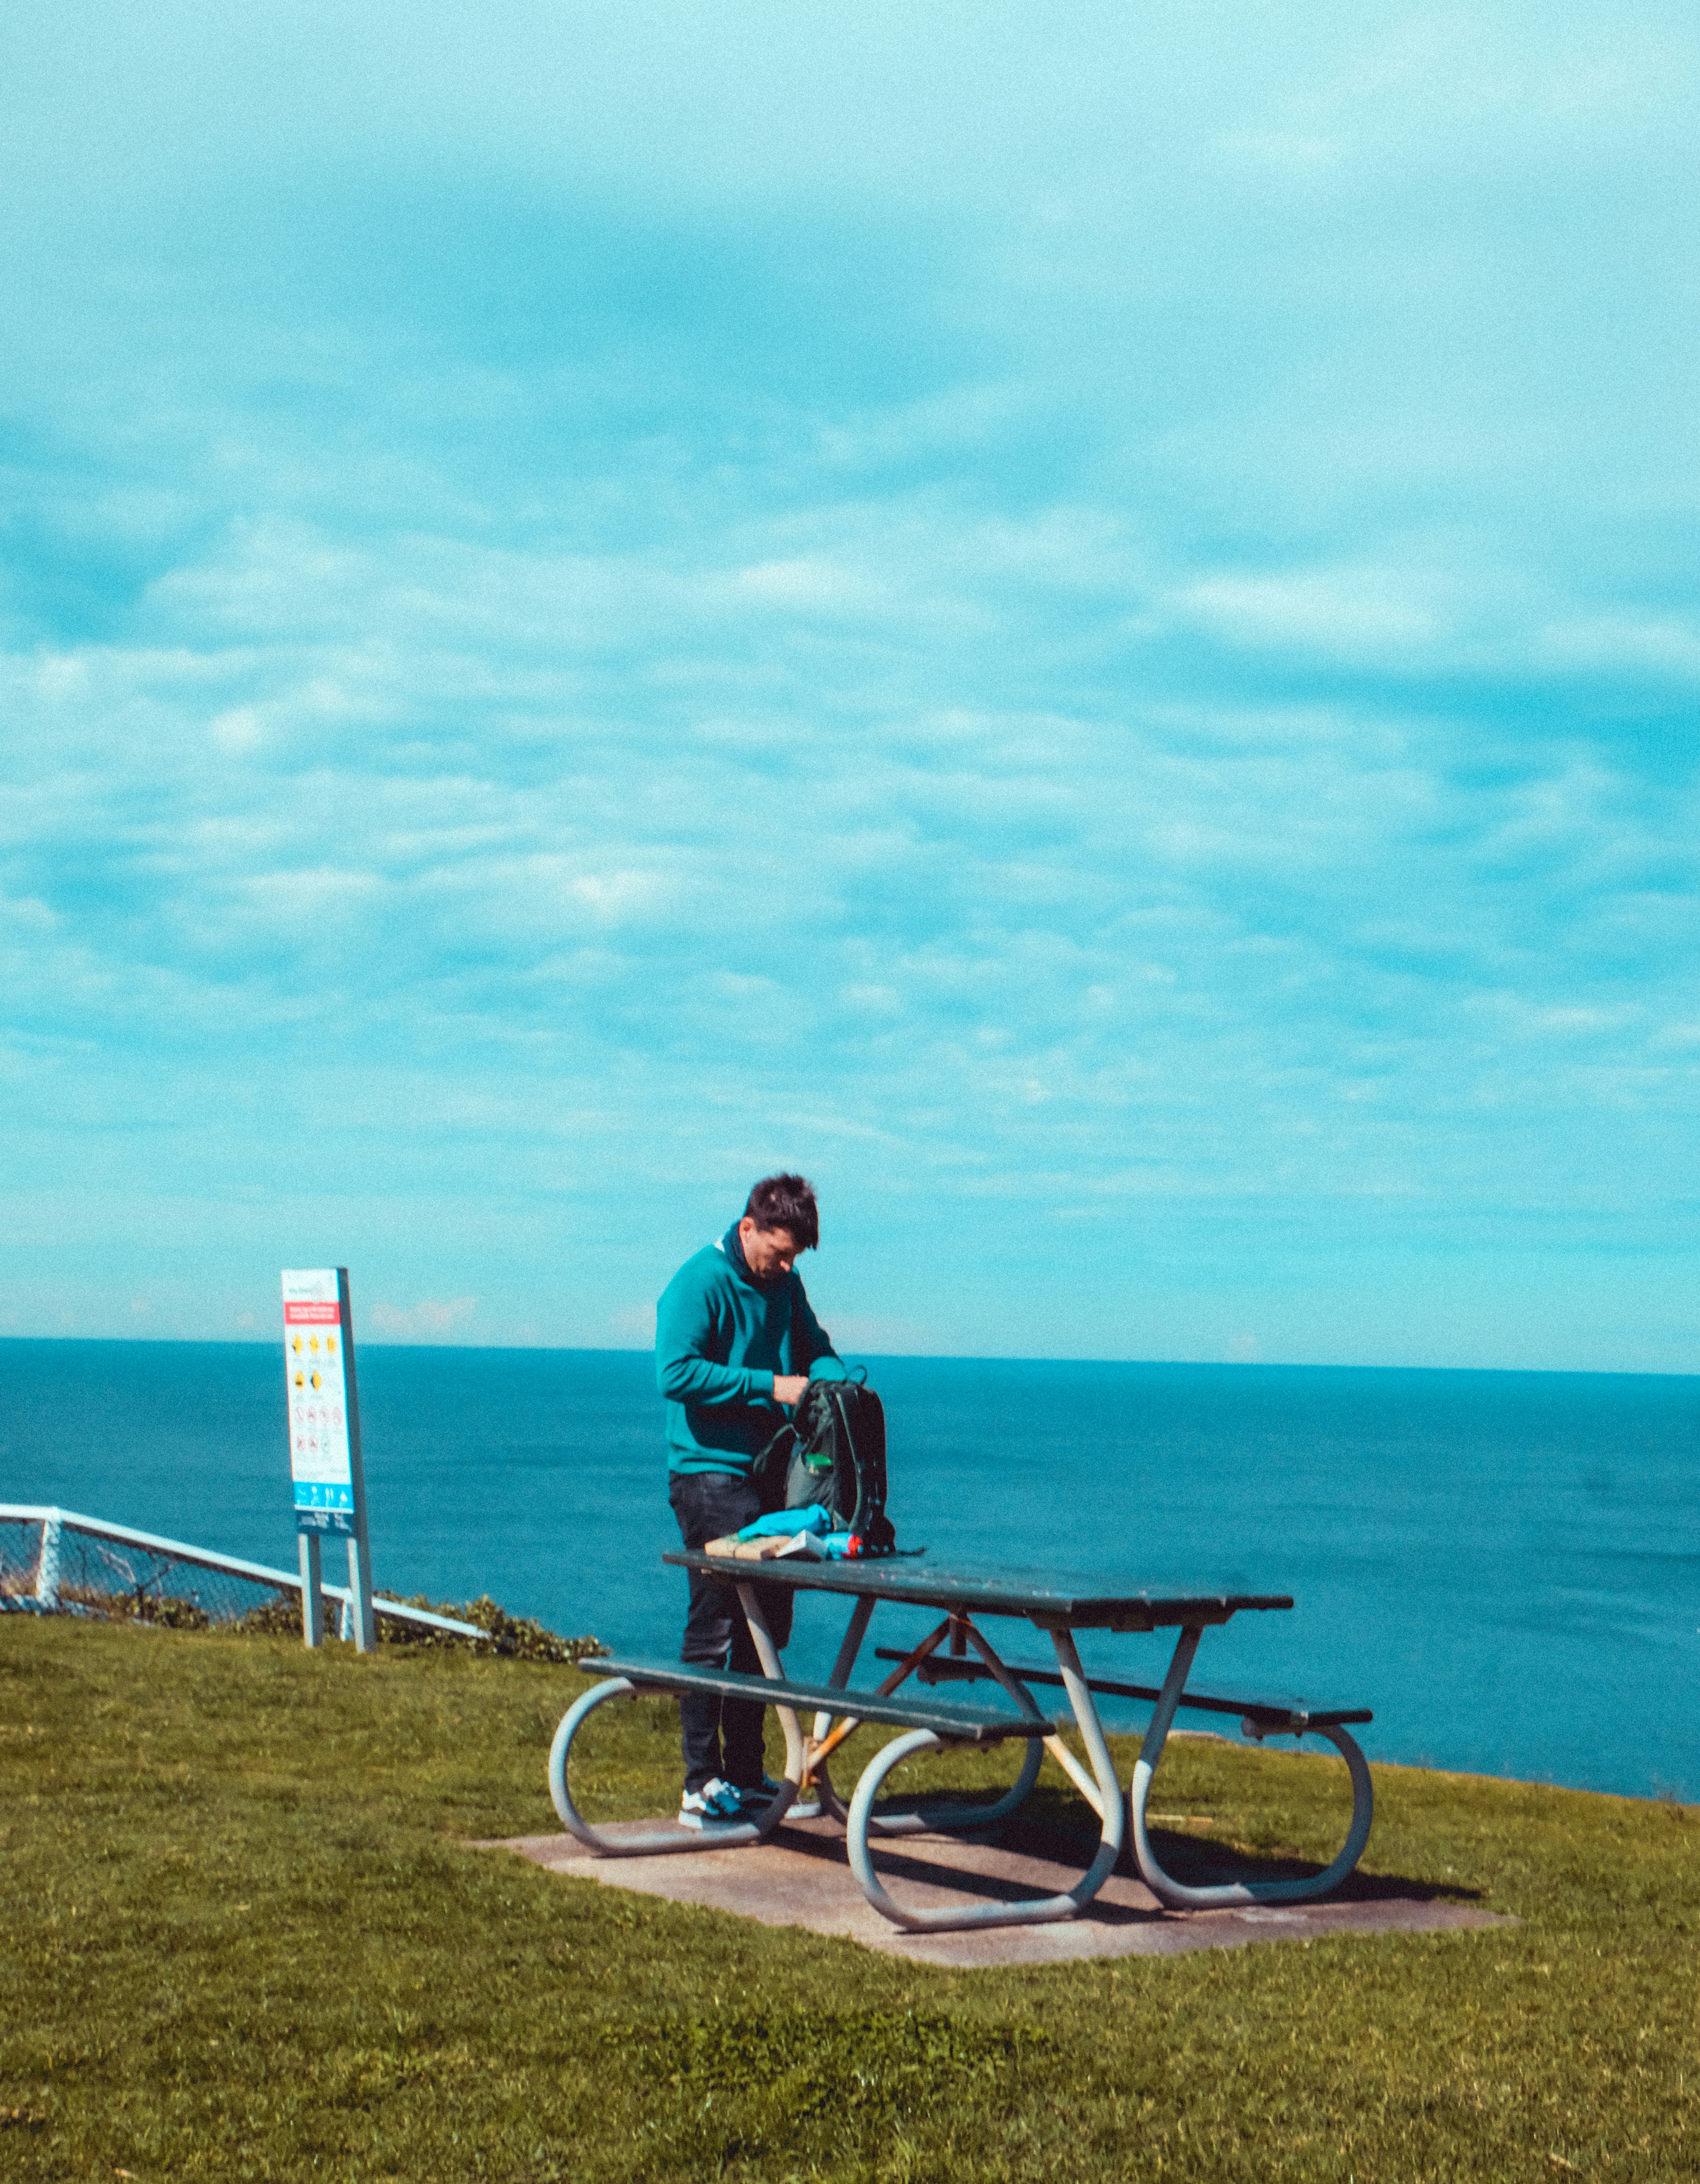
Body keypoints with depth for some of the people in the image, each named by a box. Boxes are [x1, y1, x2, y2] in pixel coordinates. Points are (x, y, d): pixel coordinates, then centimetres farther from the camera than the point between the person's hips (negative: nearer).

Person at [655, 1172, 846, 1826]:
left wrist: (833, 1381, -2)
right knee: (714, 1628, -8)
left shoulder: (784, 1284, 12)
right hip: (712, 1474, -8)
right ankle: (703, 1786, -4)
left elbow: (816, 1349, 22)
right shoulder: (699, 1283, -12)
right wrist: (771, 1386, -23)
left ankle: (746, 1775, 20)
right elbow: (676, 1372, -22)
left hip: (771, 1473, 8)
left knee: (767, 1625, 11)